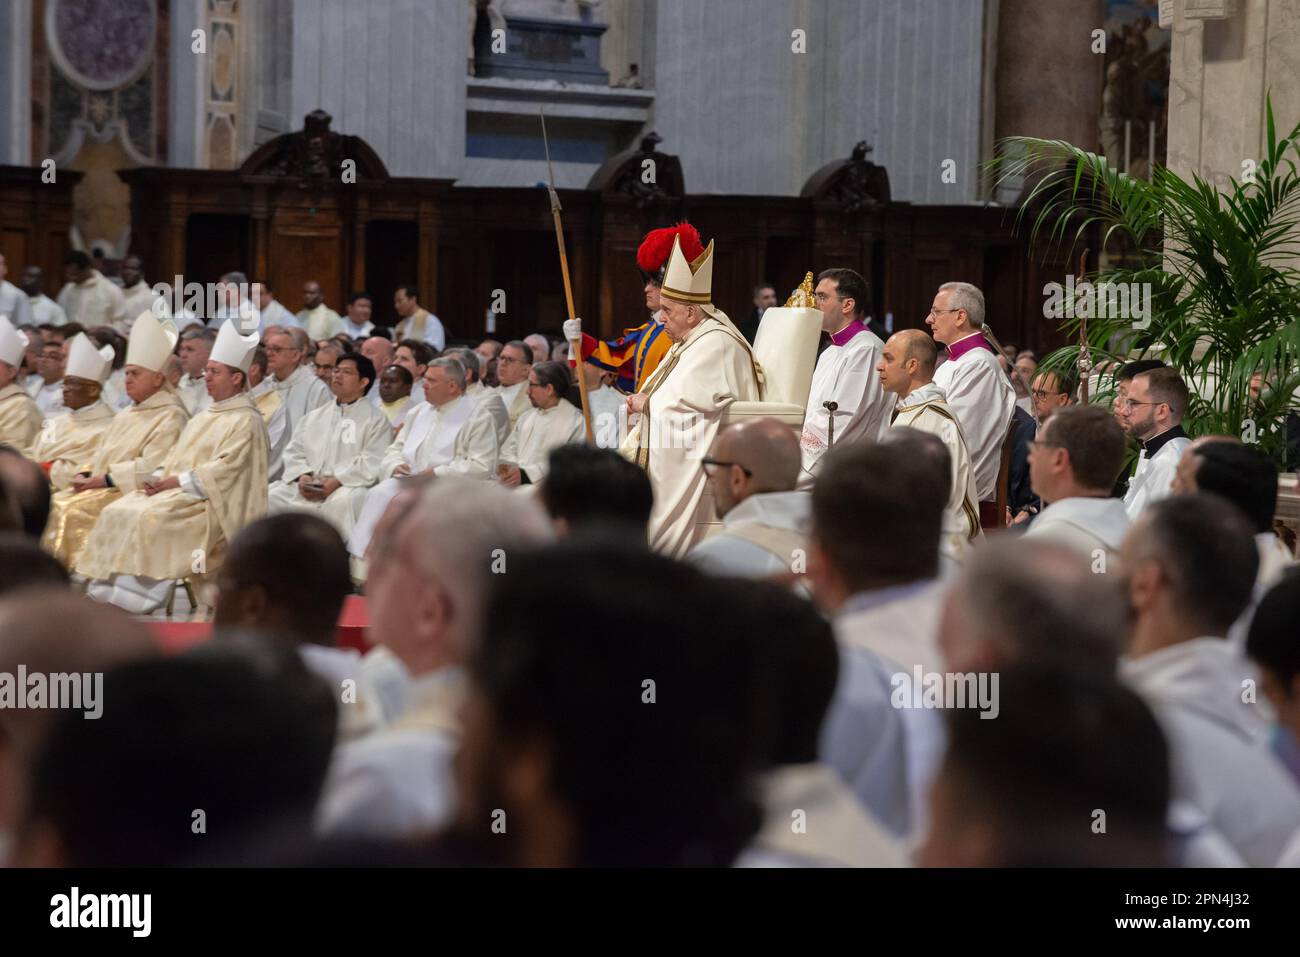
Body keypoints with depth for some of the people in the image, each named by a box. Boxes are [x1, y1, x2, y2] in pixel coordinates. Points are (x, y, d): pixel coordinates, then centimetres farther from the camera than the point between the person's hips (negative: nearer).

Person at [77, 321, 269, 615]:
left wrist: (177, 481, -16)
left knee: (150, 517, -31)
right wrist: (158, 479, 1)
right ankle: (105, 591, -18)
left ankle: (138, 597, -31)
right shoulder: (204, 417, 22)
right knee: (118, 512, -9)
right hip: (177, 491, 9)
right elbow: (176, 458, 22)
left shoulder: (246, 421, -6)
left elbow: (225, 468, -16)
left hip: (211, 502, -9)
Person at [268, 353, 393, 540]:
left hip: (348, 486, -5)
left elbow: (372, 463, -6)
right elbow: (294, 452, 18)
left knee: (342, 502, -39)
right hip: (306, 484, 5)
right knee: (269, 496, -18)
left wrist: (336, 481, -18)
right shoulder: (314, 417, 26)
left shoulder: (376, 420, 7)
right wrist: (302, 475, -5)